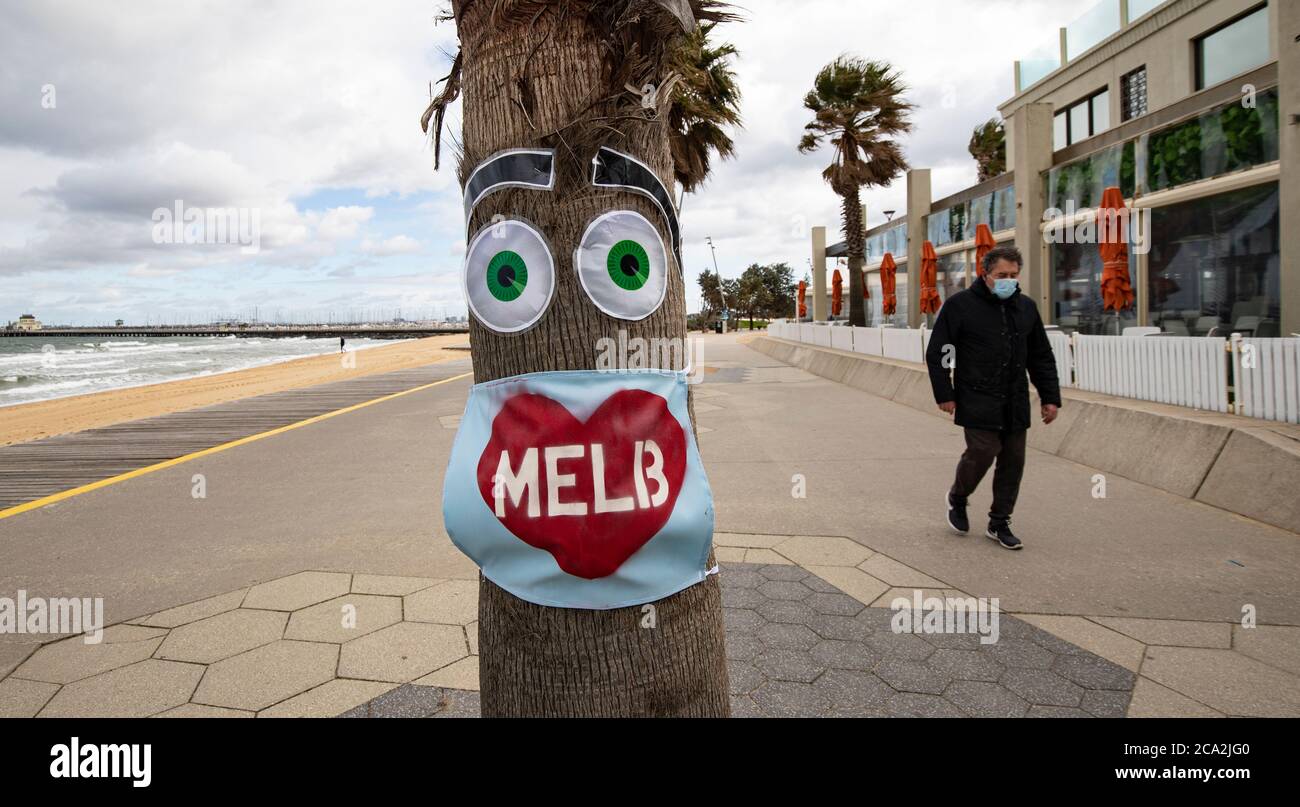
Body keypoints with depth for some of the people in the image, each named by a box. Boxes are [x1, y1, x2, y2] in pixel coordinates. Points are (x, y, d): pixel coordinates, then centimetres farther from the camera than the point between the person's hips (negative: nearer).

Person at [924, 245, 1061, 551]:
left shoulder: (1026, 307, 11)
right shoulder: (960, 305, -5)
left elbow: (1041, 357, 17)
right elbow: (937, 353, -4)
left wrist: (1051, 397, 10)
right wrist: (944, 394, -9)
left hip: (1015, 404, 5)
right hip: (977, 401, -5)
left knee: (1013, 460, 5)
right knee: (982, 452, -11)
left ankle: (999, 523, 19)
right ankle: (957, 497, 20)